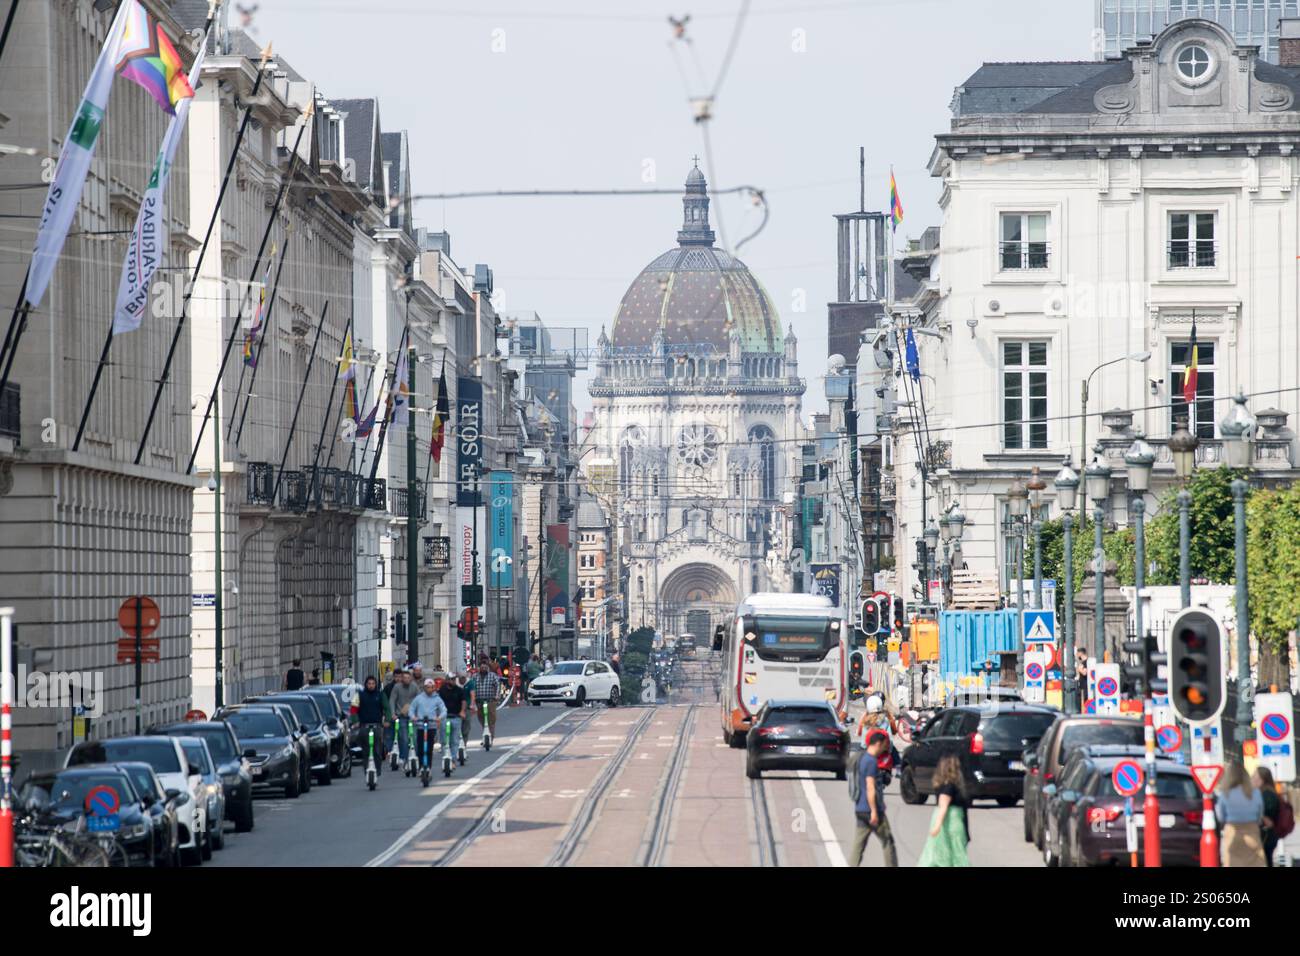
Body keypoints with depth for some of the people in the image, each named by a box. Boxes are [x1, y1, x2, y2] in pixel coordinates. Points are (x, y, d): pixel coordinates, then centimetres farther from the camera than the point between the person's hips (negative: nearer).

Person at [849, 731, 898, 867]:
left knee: (858, 845, 5)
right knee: (887, 842, 3)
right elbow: (870, 788, -20)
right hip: (871, 809, -9)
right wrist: (874, 811, -20)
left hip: (859, 809, 9)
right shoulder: (871, 761, -15)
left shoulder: (861, 758, 14)